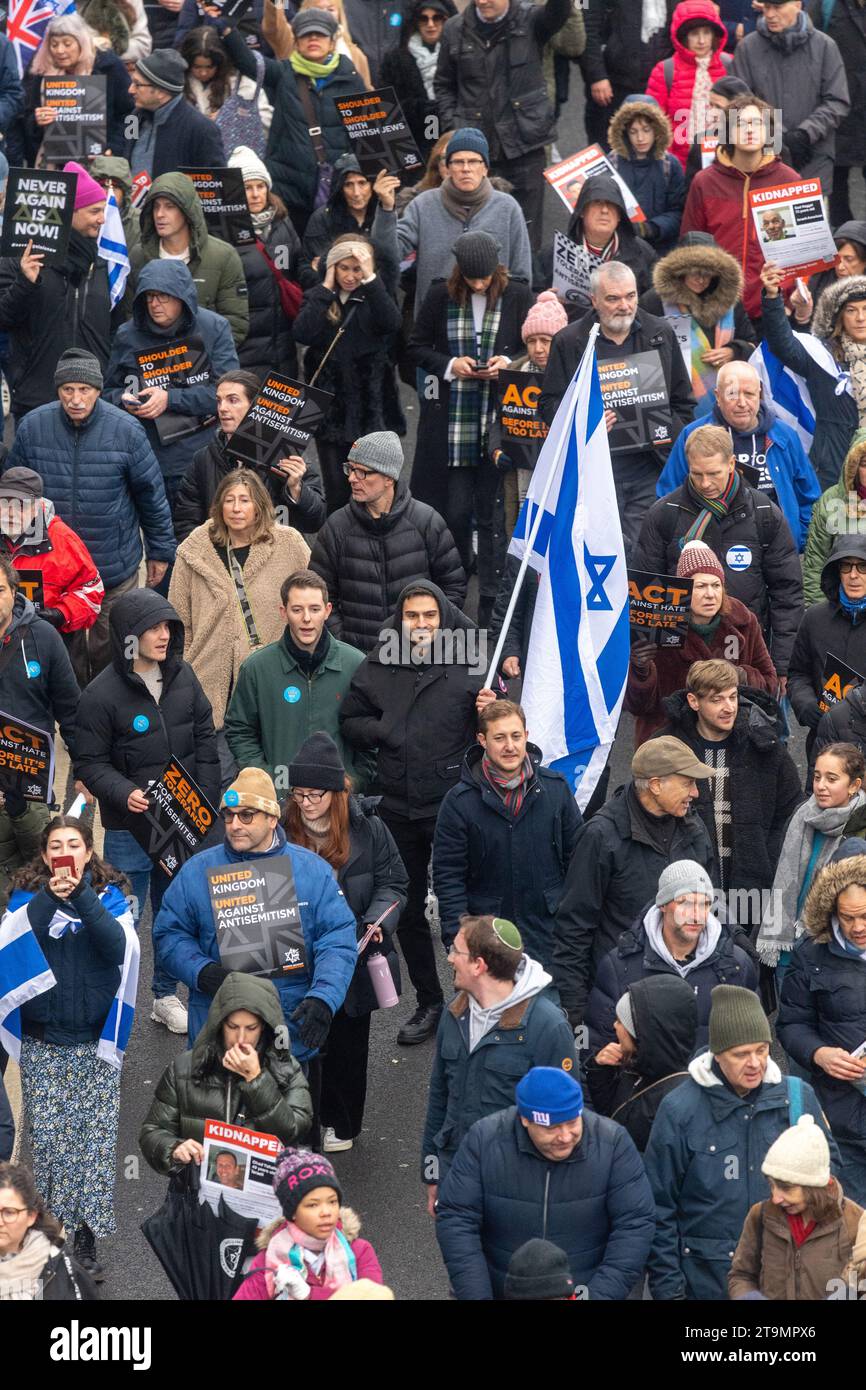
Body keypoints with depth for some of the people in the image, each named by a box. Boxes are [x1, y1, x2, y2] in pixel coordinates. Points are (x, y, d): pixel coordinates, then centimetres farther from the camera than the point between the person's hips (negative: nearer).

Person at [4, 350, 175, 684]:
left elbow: (151, 494, -1)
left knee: (109, 648, 11)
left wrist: (160, 551, 6)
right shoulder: (32, 428, -9)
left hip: (115, 567, -2)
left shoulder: (125, 430, -13)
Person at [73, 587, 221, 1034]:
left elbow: (205, 738, 9)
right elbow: (90, 763, -12)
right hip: (129, 829, -5)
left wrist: (207, 803, 4)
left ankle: (166, 995, 32)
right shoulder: (101, 694, -15)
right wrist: (125, 794, -28)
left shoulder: (182, 676, 1)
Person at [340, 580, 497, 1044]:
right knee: (409, 910, 13)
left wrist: (489, 713, -23)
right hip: (397, 808, 4)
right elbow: (349, 723, 12)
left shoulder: (468, 666, -7)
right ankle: (429, 1003, 27)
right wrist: (384, 731, -6)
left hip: (452, 807, -4)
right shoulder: (376, 668, 1)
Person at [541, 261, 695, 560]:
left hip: (648, 472, 1)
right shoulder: (569, 342, 4)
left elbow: (684, 401, 18)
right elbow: (549, 405, 6)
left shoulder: (661, 334, 10)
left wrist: (669, 432, 4)